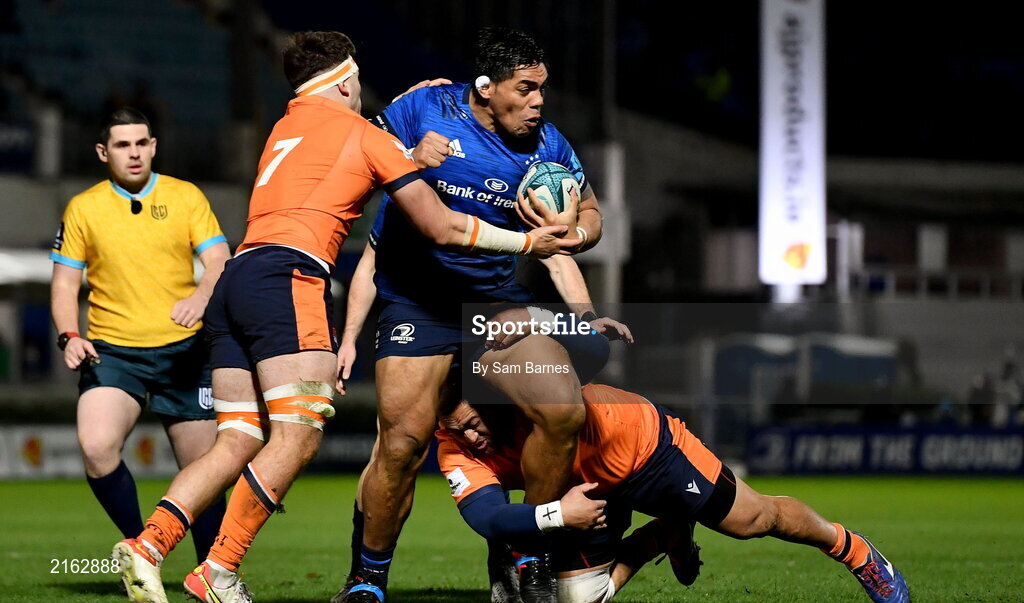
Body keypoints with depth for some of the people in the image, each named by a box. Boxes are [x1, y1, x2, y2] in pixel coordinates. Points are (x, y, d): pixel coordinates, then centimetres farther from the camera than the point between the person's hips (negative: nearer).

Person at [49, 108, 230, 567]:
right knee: (97, 446, -25)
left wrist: (201, 296, -23)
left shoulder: (186, 197, 6)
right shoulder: (83, 208, 7)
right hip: (112, 351, 0)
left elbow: (219, 261, -1)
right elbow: (65, 282, 10)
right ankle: (139, 545, -5)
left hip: (184, 351, 1)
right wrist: (69, 336, -7)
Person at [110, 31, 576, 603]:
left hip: (235, 279, 8)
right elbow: (442, 228, 10)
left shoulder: (284, 129, 26)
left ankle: (147, 545, -13)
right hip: (289, 279, -8)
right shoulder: (369, 137, 8)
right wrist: (527, 242, 19)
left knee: (238, 443, 4)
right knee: (299, 436, -11)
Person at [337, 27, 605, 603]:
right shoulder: (425, 107, -8)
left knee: (564, 410, -18)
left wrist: (570, 230, -11)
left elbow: (590, 213, 13)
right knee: (402, 443, -15)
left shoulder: (548, 144, 0)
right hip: (416, 304, -3)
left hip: (500, 300, 3)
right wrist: (409, 161, -21)